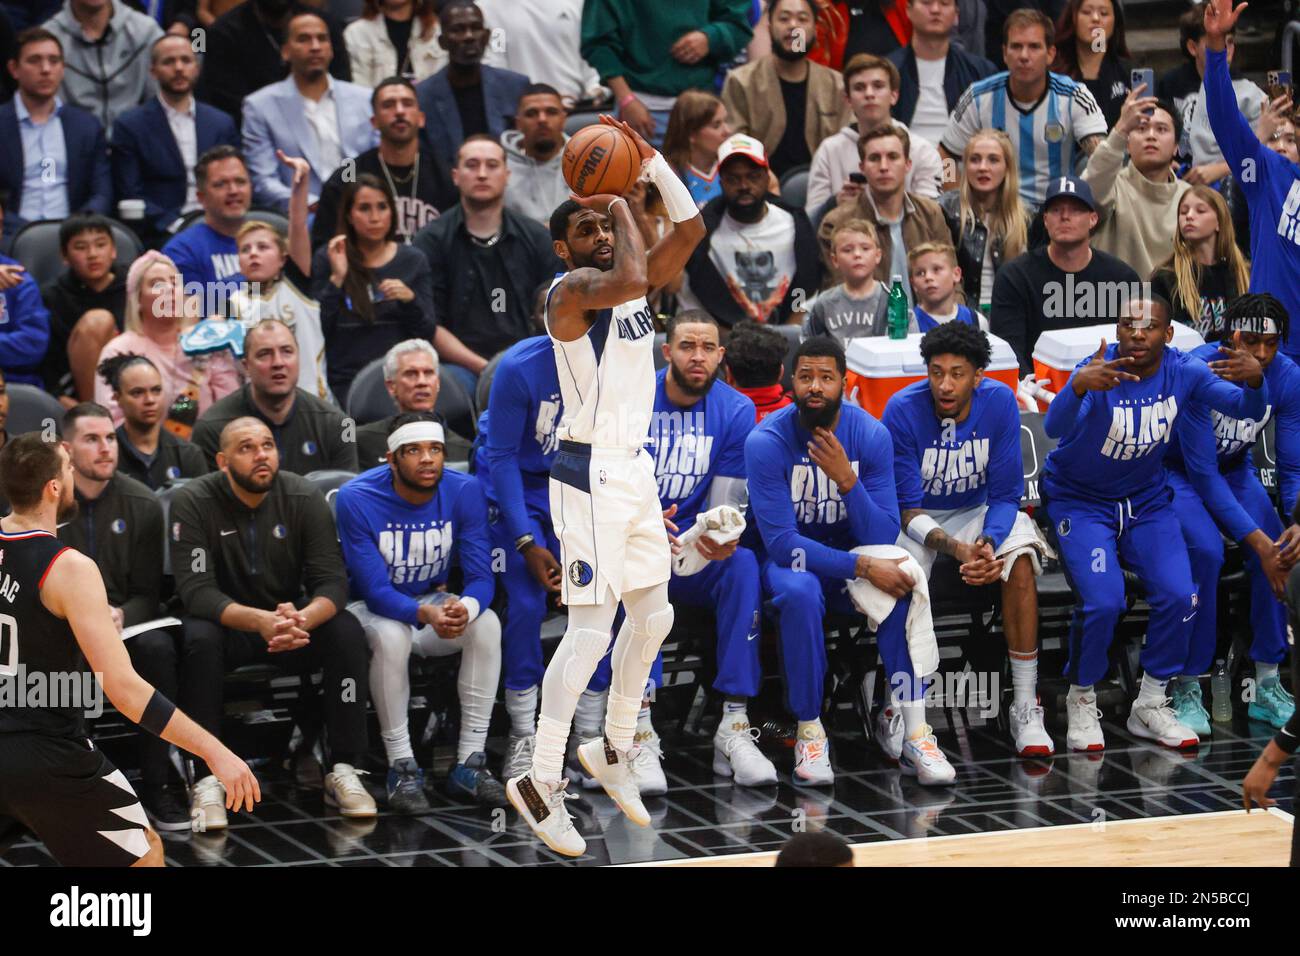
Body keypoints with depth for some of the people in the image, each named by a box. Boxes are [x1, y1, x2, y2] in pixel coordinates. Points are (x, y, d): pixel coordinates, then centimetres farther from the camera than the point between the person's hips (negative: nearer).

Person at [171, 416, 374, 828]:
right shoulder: (193, 502, -14)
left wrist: (303, 619, -39)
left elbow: (332, 581, -14)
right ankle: (207, 780, -30)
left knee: (347, 631, -26)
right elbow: (196, 590, -23)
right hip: (226, 623, -2)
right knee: (199, 638, -35)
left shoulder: (305, 498, -8)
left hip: (292, 620, 2)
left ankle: (343, 771, -21)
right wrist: (259, 621, -42)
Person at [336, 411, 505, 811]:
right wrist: (425, 614, -45)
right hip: (370, 607, -3)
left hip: (433, 599, 3)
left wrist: (465, 607, -41)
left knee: (487, 624, -26)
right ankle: (402, 769, -23)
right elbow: (375, 591, -25)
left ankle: (470, 764, -20)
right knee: (392, 636, -36)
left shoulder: (464, 491, -13)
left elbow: (481, 576, -16)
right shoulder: (358, 499, -23)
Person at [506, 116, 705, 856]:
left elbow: (692, 229, 7)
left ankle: (614, 750, 31)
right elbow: (628, 278, -36)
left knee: (653, 616, 16)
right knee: (591, 630, -12)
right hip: (592, 474, -9)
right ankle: (541, 784, -8)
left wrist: (650, 160, -2)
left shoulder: (637, 285, 9)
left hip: (635, 469, 9)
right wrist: (622, 203, -20)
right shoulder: (570, 290, -15)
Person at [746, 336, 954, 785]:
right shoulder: (767, 441, -19)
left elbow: (883, 537, -15)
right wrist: (862, 567, -33)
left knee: (900, 587, -29)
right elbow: (781, 540, -24)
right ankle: (809, 733, -23)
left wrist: (846, 479, -32)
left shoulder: (871, 435, -11)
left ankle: (915, 734, -28)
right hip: (787, 558, -3)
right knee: (801, 591, -37)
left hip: (850, 550, 3)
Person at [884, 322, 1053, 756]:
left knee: (1020, 558, -29)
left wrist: (988, 541, -32)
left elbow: (1005, 495, -11)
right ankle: (895, 710, -19)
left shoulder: (999, 402, -15)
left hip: (978, 512, 2)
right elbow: (908, 509, -20)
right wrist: (955, 548, -38)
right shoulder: (902, 410, -21)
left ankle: (1026, 706, -25)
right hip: (917, 518, -2)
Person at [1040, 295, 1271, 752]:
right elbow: (1055, 427, -41)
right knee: (1103, 601, -24)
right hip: (1079, 501, -4)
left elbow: (1246, 409, -16)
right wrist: (1079, 386, -63)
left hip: (1147, 501, 4)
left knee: (1180, 597, -15)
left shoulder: (1182, 371, -11)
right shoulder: (1099, 371, -24)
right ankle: (1081, 702, 1)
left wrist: (1254, 380, -40)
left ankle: (1150, 706, 6)